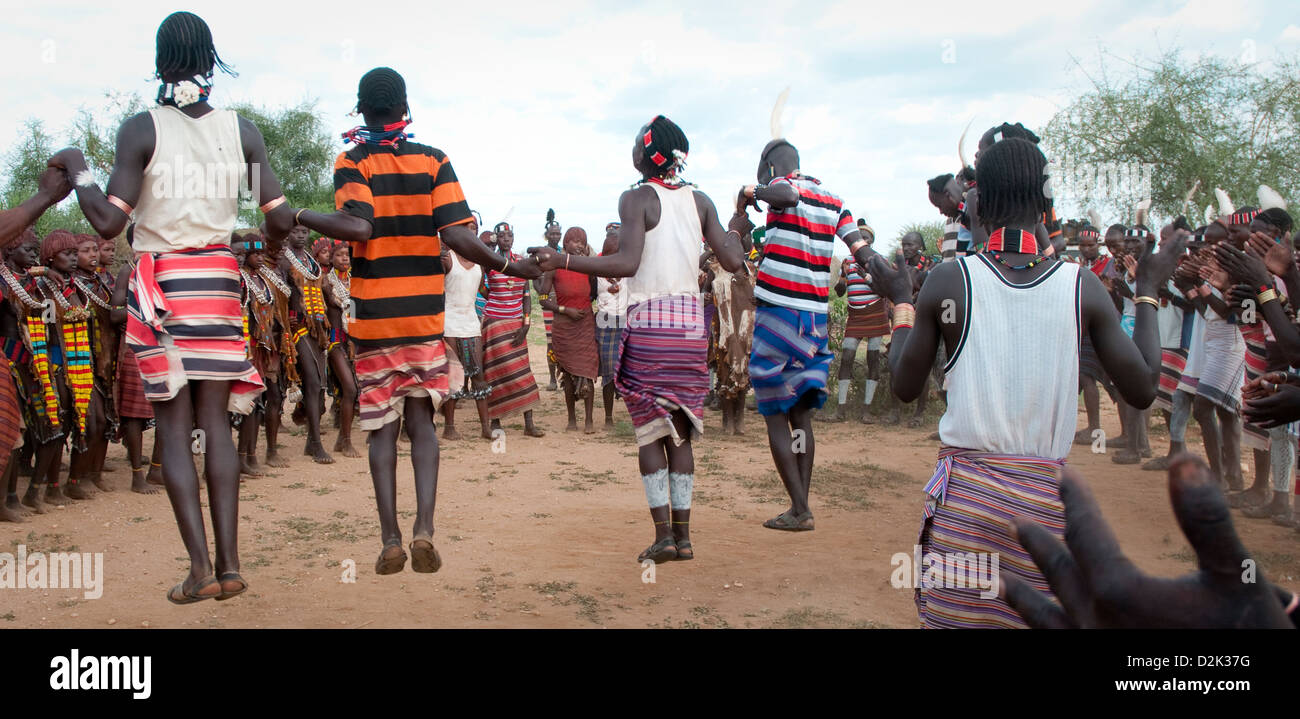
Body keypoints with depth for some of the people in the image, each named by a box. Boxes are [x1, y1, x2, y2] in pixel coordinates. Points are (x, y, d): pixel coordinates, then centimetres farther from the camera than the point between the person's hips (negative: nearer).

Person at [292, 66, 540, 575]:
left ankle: (391, 542, 4)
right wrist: (509, 267, 2)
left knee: (382, 428, 6)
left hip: (372, 315, -1)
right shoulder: (434, 161, 3)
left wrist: (296, 216, -9)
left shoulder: (352, 162, -2)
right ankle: (424, 527, -5)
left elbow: (358, 226, -20)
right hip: (424, 314, 1)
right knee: (421, 420, 10)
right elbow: (457, 236, -8)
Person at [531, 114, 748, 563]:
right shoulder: (700, 201, 9)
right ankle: (683, 537, 11)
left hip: (649, 325, -5)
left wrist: (561, 261, -17)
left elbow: (626, 264, -18)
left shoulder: (637, 198, -5)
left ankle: (663, 534, -2)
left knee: (650, 432, 3)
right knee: (680, 433, 10)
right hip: (692, 325, 5)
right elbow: (732, 262, 7)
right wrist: (736, 230, 28)